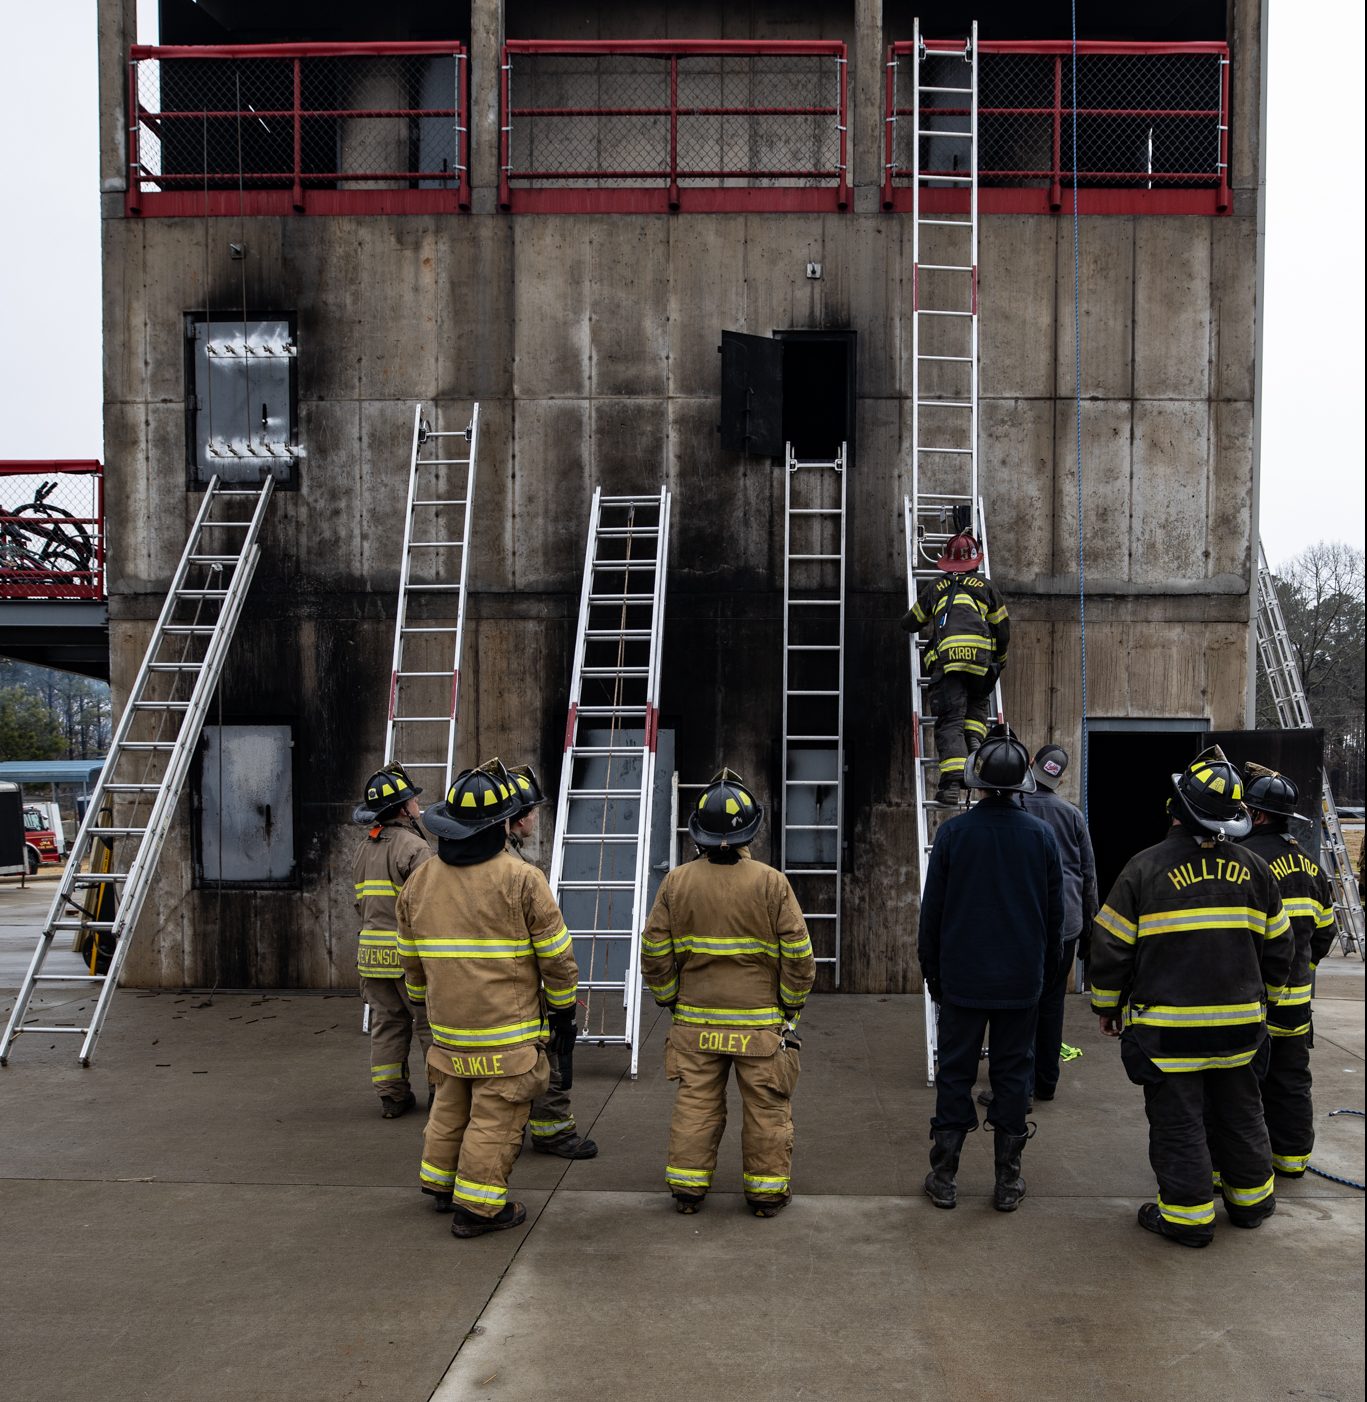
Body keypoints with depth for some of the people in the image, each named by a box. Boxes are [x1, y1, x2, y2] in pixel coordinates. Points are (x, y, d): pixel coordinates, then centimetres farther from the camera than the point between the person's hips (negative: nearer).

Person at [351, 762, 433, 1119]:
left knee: (387, 1022, 13)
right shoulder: (413, 846, -13)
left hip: (371, 951, 8)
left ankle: (392, 1096, 18)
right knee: (431, 1022, 3)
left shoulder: (362, 851, 15)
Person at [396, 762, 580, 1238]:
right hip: (506, 1027, -6)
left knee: (451, 1104, 22)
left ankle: (441, 1182, 36)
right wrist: (563, 1009, 3)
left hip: (446, 1025, 6)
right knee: (496, 1114, 3)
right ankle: (476, 1206, 8)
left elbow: (411, 960, 13)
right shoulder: (521, 880, -13)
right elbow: (556, 954, -9)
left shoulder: (419, 881, 4)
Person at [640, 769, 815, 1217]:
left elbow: (654, 952, 1)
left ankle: (687, 1187, 20)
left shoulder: (676, 882, -4)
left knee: (695, 1104, 12)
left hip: (695, 1022, 2)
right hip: (760, 1022, -2)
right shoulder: (772, 883, -11)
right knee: (766, 1109, 10)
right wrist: (792, 1006, 6)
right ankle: (767, 1190, 19)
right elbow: (798, 956, -9)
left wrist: (671, 1000, 15)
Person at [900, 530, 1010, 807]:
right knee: (977, 703, 28)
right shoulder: (985, 587, 20)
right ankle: (975, 738, -2)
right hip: (982, 658, 1)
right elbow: (1003, 631, 21)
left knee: (949, 722, -7)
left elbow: (911, 623, 30)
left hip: (946, 659, -1)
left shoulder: (934, 587, 21)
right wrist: (999, 660, 36)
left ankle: (952, 784, -21)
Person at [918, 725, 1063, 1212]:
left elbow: (931, 909, -3)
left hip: (961, 977, -1)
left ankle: (943, 1177, 14)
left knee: (955, 1073, 8)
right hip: (1021, 980, 1)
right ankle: (1008, 1181, 16)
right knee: (1012, 1072, 10)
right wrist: (1046, 967, 17)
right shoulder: (1041, 835, -4)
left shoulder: (952, 832, -9)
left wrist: (931, 970, 8)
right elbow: (1055, 912, 4)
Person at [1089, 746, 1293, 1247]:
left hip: (1167, 1027, -4)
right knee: (1240, 1112, 21)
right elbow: (1277, 946, 10)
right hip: (1240, 1024, 5)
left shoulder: (1145, 868, -13)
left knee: (1177, 1122, 7)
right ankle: (1250, 1198, 36)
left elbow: (1112, 945, -8)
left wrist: (1107, 1007, 5)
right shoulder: (1253, 869, 0)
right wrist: (1262, 998, 25)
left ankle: (1188, 1215, 14)